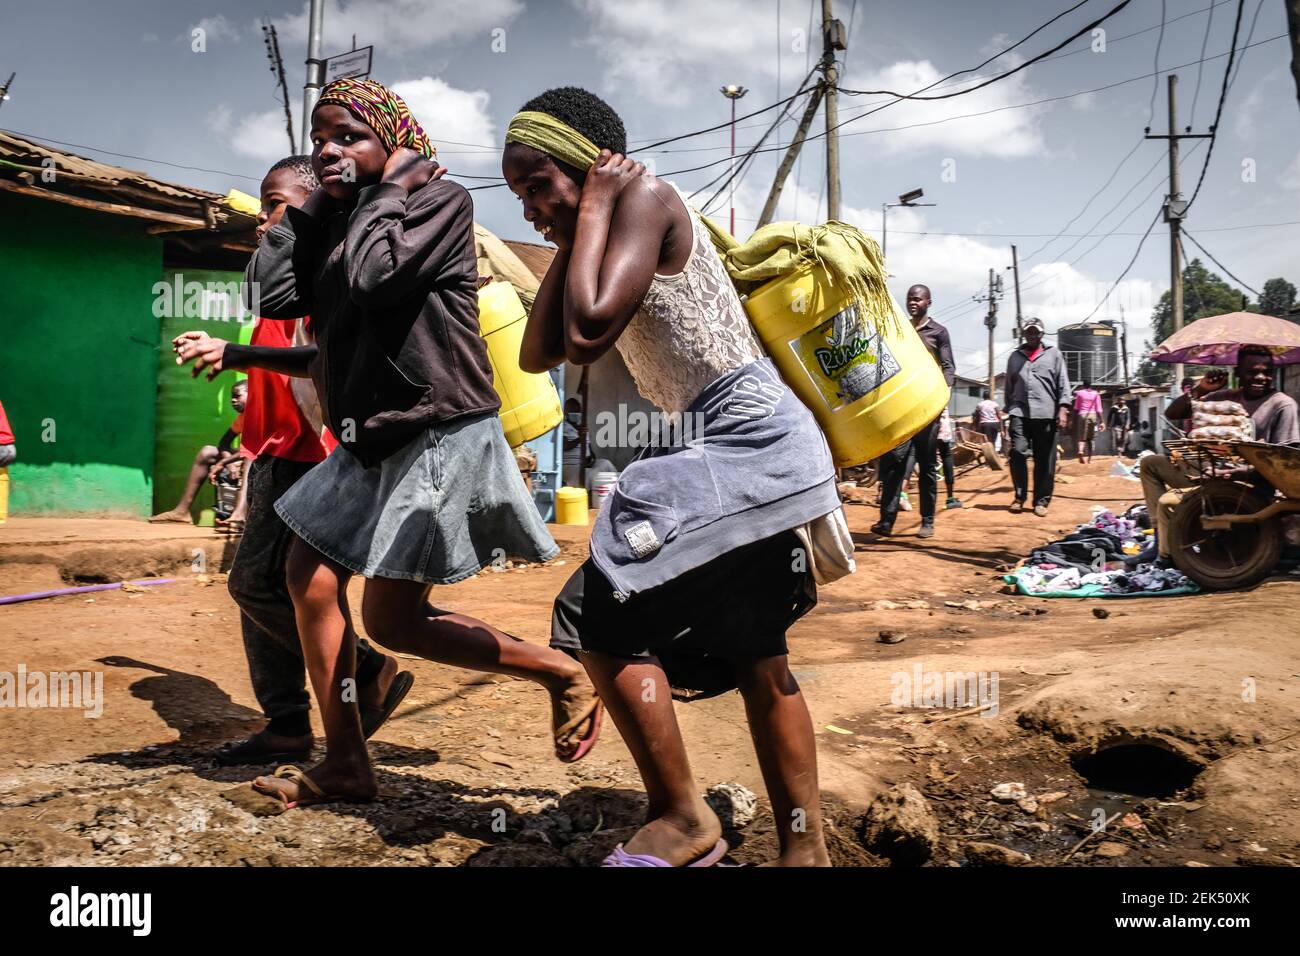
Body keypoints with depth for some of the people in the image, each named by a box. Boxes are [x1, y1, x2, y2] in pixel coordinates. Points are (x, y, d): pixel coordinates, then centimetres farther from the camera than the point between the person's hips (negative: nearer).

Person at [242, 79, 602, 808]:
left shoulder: (441, 200, -9)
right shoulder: (333, 222, 13)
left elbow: (370, 275, -26)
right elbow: (268, 292, 0)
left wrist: (393, 187, -11)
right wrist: (311, 200, 5)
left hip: (441, 436, -9)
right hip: (373, 441, 9)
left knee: (391, 621, -7)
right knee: (310, 581, 9)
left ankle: (562, 672, 7)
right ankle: (346, 765, 19)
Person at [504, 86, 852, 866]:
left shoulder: (645, 198, -9)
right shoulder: (612, 236, 17)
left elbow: (589, 334, -22)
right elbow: (539, 354, 11)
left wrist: (592, 206, -10)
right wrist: (571, 238, 7)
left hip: (743, 440, -11)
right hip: (737, 447, 11)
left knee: (600, 614, -10)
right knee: (755, 658, 15)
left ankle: (684, 820, 2)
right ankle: (805, 847, 26)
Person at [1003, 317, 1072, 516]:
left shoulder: (1054, 354, 11)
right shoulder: (1015, 357, 19)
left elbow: (1063, 383, 4)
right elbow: (1009, 386, 21)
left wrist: (1063, 409, -6)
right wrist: (1008, 410, 16)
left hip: (1046, 414, -1)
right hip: (1019, 413, 1)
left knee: (1045, 461, 0)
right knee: (1018, 453, -11)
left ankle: (1041, 501, 7)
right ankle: (1020, 496, 2)